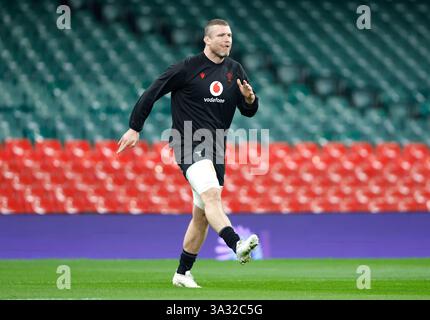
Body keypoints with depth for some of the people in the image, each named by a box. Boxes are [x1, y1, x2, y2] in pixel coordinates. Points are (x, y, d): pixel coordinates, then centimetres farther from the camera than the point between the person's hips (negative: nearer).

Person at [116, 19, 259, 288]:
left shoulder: (234, 70, 11)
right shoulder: (187, 68, -6)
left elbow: (249, 111, 12)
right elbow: (152, 93, -1)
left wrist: (249, 98, -12)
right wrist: (134, 128, -3)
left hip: (216, 148, 6)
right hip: (189, 143, -6)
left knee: (202, 215, 8)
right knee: (211, 195, -29)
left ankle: (183, 273, 19)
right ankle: (237, 246, -49)